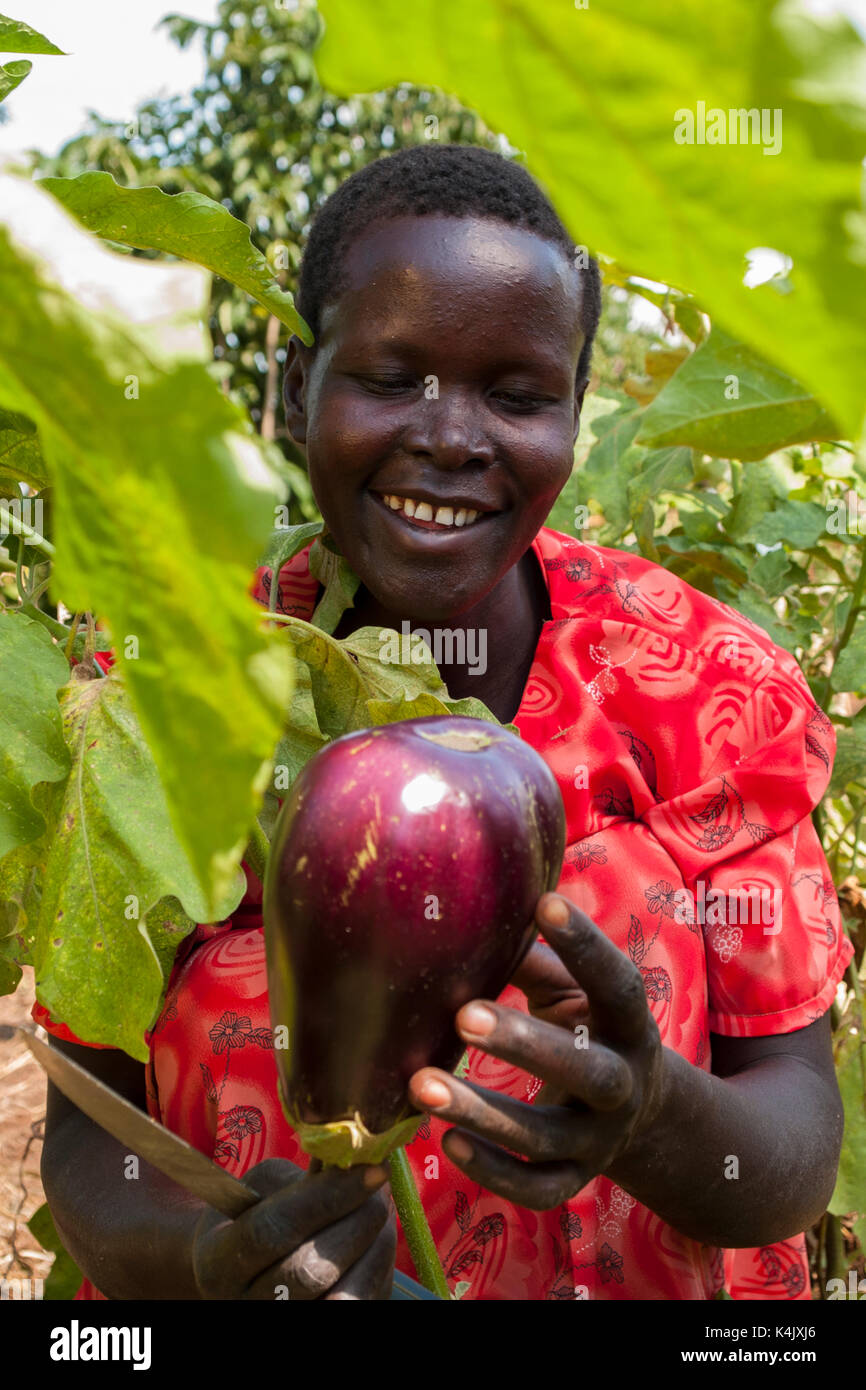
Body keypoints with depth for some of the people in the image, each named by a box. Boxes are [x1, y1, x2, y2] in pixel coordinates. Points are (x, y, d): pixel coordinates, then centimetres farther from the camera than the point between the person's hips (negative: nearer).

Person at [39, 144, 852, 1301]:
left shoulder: (702, 692, -18)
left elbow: (797, 1162, -17)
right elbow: (91, 1132, -13)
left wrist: (644, 1114, -37)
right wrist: (204, 1260, -33)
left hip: (646, 1286, 0)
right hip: (282, 1242, 1)